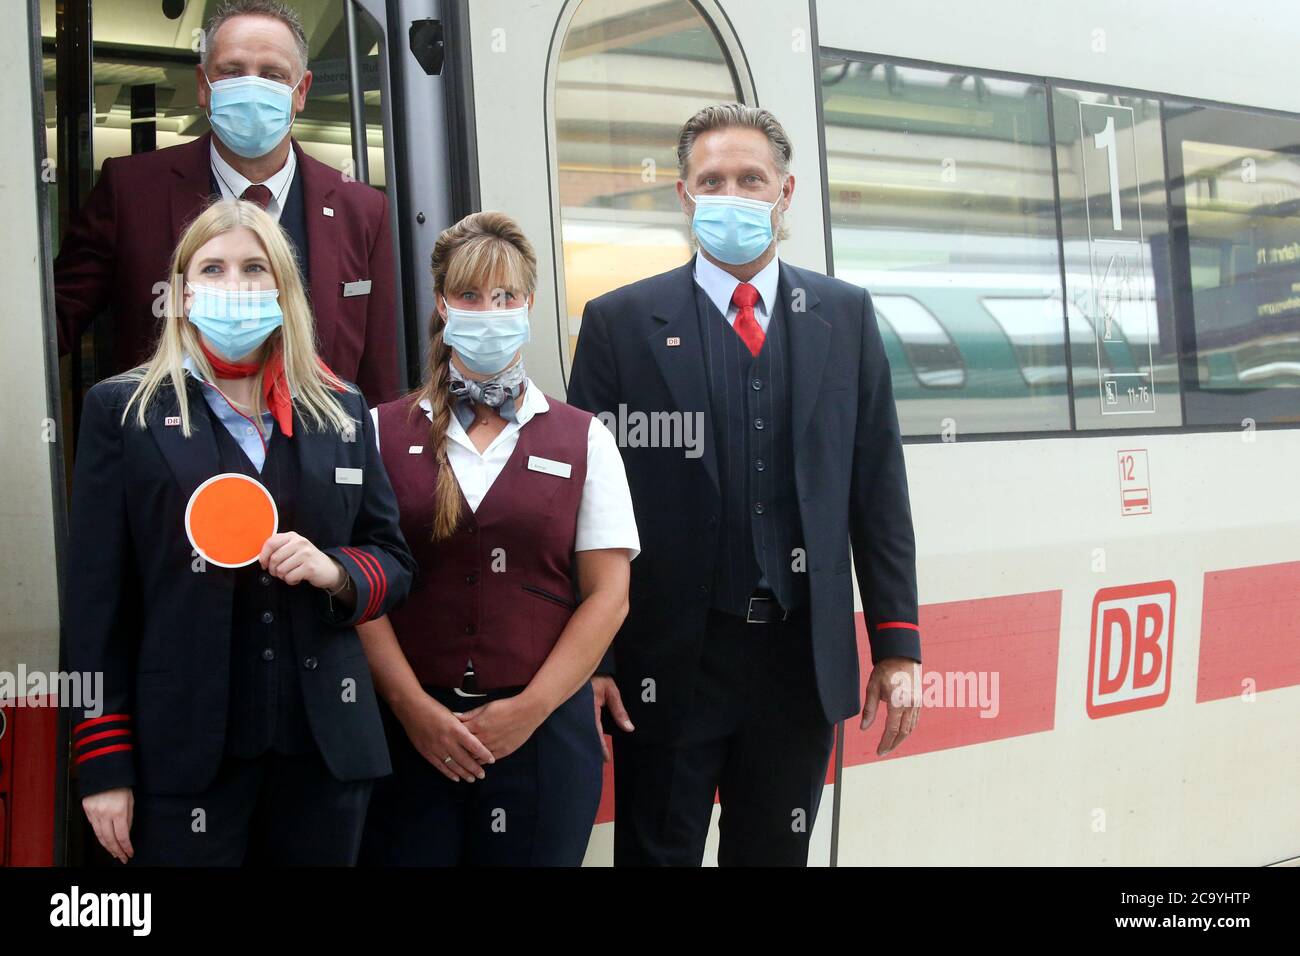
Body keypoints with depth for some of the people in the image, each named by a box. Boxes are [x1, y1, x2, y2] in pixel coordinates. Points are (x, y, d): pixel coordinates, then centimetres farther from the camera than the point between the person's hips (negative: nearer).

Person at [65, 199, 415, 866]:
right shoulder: (124, 410, 2)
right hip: (182, 750, -3)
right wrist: (103, 763, -6)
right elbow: (95, 592, -1)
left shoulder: (341, 409, 10)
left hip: (325, 745, 3)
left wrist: (335, 571, -9)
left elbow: (393, 559, 14)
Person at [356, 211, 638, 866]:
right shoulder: (384, 432, 4)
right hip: (408, 729, 0)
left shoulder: (583, 439, 5)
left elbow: (608, 595, 0)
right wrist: (414, 708, -9)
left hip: (543, 730, 1)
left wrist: (529, 710, -7)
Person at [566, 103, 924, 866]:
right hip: (670, 661, -2)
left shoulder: (846, 316, 6)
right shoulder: (621, 322, -2)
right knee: (658, 851, 8)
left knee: (777, 852, 14)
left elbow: (878, 489, 6)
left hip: (804, 659, 3)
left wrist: (898, 644, 3)